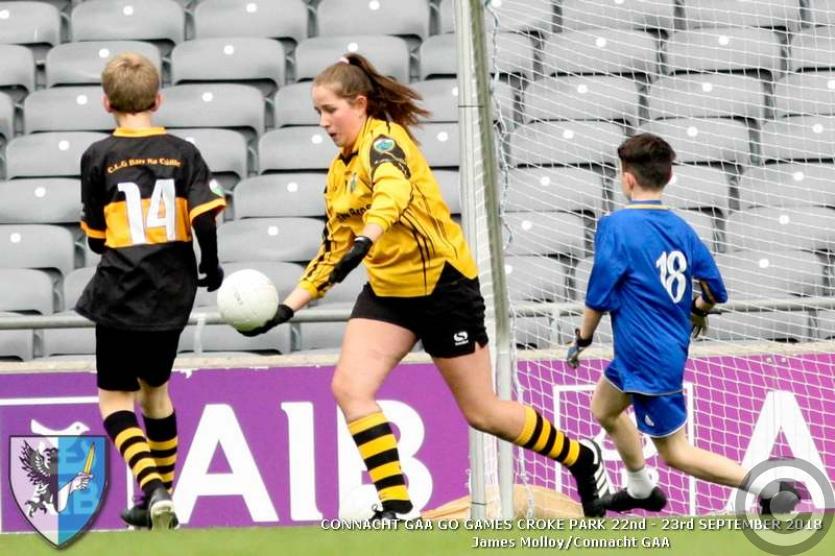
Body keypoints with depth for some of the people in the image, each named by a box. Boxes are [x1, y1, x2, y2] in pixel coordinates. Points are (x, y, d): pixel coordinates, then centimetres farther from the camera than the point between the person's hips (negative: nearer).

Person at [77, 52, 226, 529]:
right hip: (172, 295, 4)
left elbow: (96, 237, 1)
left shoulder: (99, 157, -4)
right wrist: (211, 267, 8)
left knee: (115, 398, 4)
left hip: (120, 294, -4)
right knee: (155, 389, 21)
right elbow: (205, 217, -8)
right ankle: (160, 499, 26)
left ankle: (153, 488, -19)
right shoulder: (183, 153, 2)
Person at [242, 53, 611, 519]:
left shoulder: (383, 139, -16)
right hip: (388, 291, 8)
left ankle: (583, 459, 25)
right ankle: (397, 510, -12)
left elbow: (394, 190, -39)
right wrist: (288, 308, 9)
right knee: (349, 388, -14)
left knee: (480, 411, 2)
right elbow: (334, 251, 17)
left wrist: (365, 241, -56)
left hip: (443, 284, -8)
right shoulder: (340, 170, 9)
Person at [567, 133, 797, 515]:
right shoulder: (680, 228, 0)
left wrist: (582, 340, -1)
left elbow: (599, 297, -17)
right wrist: (698, 311, 27)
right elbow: (715, 290, 7)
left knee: (675, 453, 3)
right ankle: (640, 490, 45)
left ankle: (768, 487, -6)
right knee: (604, 409, 30)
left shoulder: (615, 226, -20)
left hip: (648, 361, -8)